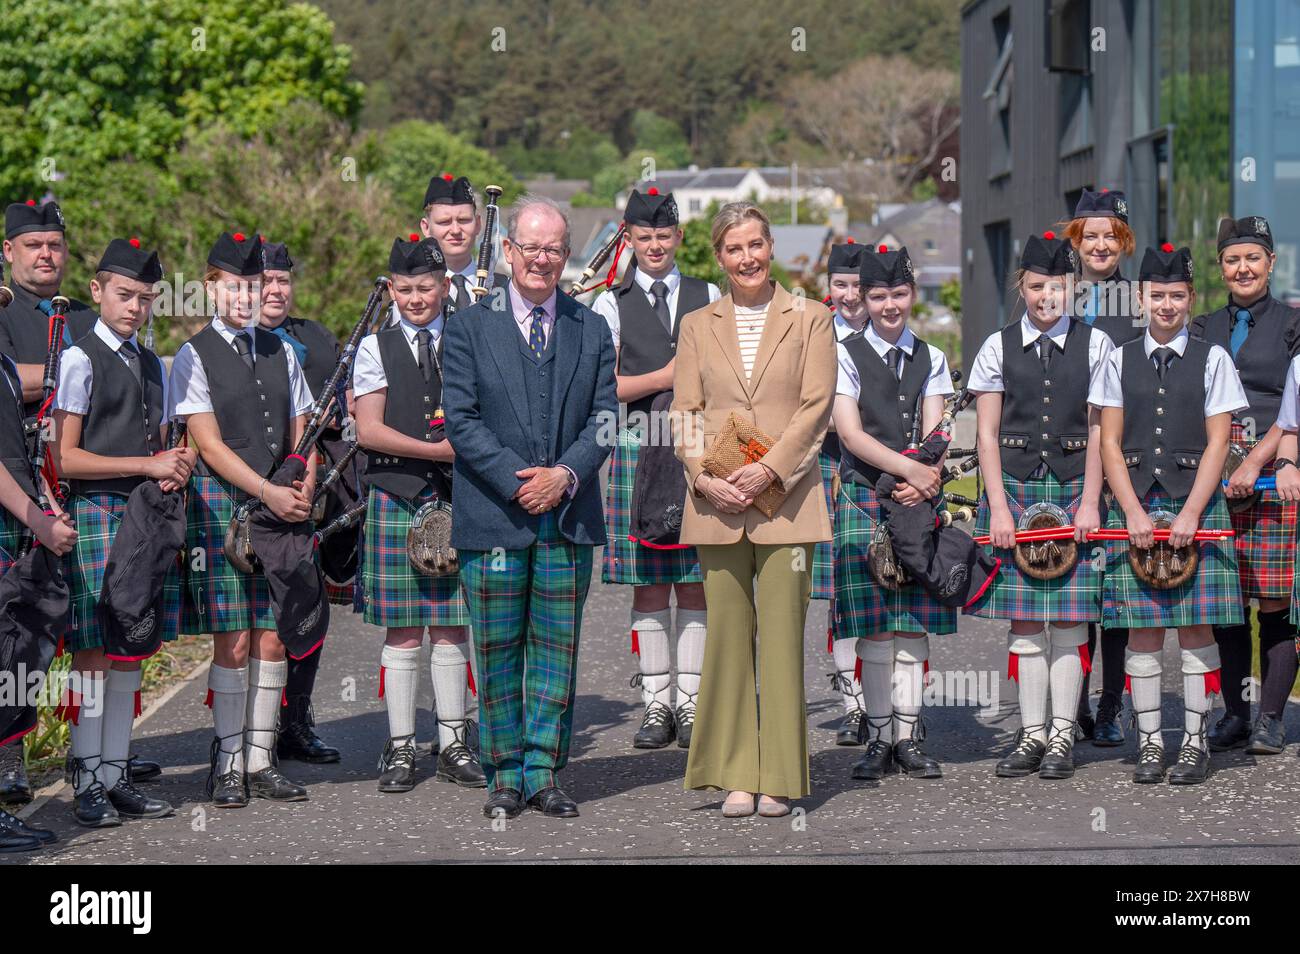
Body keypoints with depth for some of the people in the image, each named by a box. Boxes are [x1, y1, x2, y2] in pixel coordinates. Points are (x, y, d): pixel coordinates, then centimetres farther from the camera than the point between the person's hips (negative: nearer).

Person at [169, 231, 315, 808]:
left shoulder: (281, 353, 14)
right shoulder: (194, 357, -1)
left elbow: (300, 435, 16)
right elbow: (210, 444, -8)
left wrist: (305, 488, -3)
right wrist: (268, 493, -14)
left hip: (281, 508, 4)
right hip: (221, 502, -4)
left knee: (273, 639, 3)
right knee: (232, 642, -4)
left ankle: (260, 762, 11)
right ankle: (228, 765, 5)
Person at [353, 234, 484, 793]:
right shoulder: (376, 348, 5)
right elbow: (368, 431, -3)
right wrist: (439, 450, -12)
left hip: (456, 498, 1)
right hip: (395, 497, -1)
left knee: (451, 627, 4)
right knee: (401, 631, 1)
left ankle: (453, 746, 11)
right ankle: (400, 748, 8)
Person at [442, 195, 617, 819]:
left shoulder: (592, 330, 11)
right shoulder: (469, 327, 3)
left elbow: (604, 417, 5)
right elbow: (461, 420, -4)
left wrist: (565, 474, -11)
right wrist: (517, 482, -13)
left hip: (569, 516, 2)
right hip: (493, 515, -2)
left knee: (557, 651, 4)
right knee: (497, 653, 3)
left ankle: (543, 773, 11)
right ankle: (504, 776, 12)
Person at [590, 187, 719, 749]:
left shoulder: (708, 297, 12)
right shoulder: (611, 305, 7)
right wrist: (664, 377, -10)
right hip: (639, 449, -1)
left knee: (695, 581, 1)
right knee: (649, 585, 0)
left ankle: (691, 704, 6)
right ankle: (656, 704, 6)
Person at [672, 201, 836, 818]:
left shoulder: (810, 320, 8)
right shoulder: (697, 327, 14)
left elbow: (816, 408, 0)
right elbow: (685, 414, 9)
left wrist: (768, 470, -12)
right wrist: (705, 478, -8)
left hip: (785, 499, -2)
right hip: (717, 505, 2)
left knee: (782, 638, -4)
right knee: (727, 636, 2)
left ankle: (778, 778, 2)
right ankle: (735, 776, 8)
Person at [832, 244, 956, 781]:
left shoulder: (931, 359, 15)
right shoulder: (845, 355, 4)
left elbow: (934, 435, 7)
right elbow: (851, 434, -6)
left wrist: (925, 483, -12)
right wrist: (909, 469, -16)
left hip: (917, 498, 3)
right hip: (863, 494, -3)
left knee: (914, 621, 1)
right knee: (874, 623, -5)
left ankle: (909, 737, 5)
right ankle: (879, 737, 1)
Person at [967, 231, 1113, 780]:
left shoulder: (1094, 345, 4)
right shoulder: (998, 348, 6)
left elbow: (1098, 432, 2)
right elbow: (986, 436, 4)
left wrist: (1089, 503, -6)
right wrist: (998, 508, -5)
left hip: (1074, 487, -1)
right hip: (1014, 486, 1)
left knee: (1069, 620, -2)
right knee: (1023, 620, 2)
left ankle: (1062, 736, 5)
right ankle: (1032, 734, 9)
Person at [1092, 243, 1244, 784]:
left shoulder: (1211, 360, 4)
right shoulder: (1120, 361, 8)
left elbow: (1217, 444, 0)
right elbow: (1110, 445, 6)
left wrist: (1189, 514, -10)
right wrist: (1134, 514, -6)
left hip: (1195, 506, -1)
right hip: (1134, 506, 1)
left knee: (1196, 628, 0)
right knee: (1142, 632, 2)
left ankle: (1194, 743, 7)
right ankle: (1149, 743, 9)